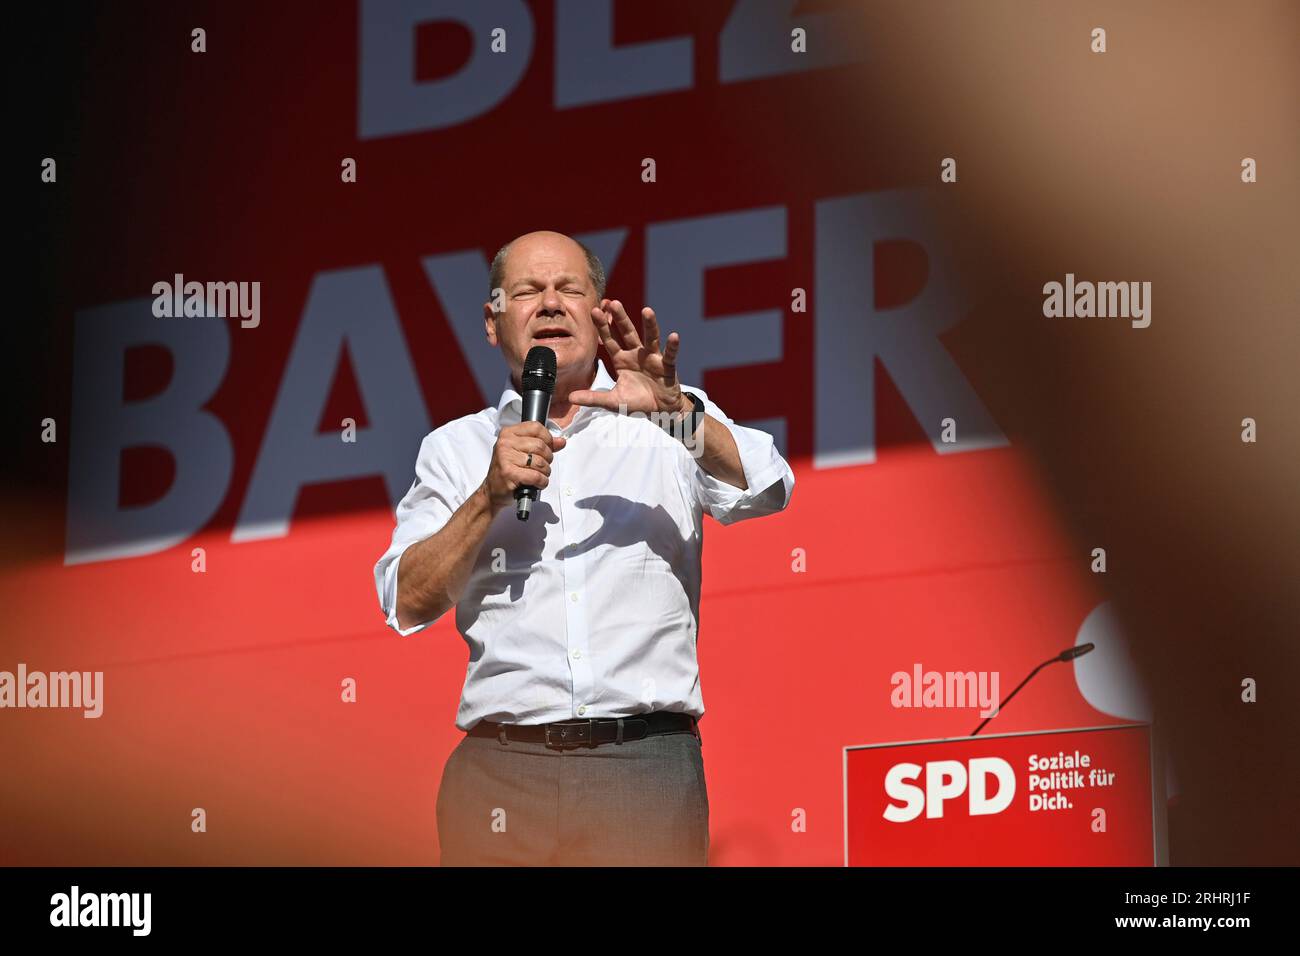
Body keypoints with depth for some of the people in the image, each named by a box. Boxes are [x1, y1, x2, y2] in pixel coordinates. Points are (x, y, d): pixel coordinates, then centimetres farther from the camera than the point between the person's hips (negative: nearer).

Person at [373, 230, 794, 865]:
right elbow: (408, 604, 4)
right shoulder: (456, 449, 14)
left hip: (649, 765, -1)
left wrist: (678, 413, -22)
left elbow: (765, 490, -6)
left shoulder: (675, 426, 12)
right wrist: (490, 497, -8)